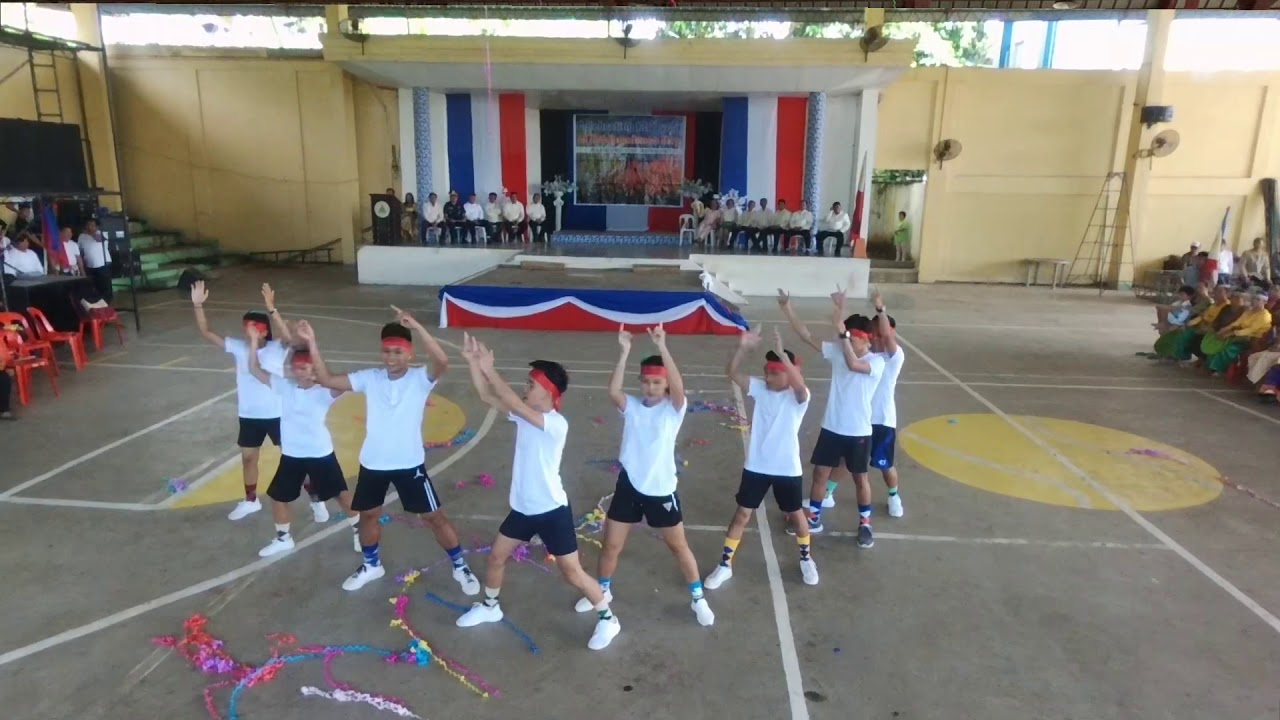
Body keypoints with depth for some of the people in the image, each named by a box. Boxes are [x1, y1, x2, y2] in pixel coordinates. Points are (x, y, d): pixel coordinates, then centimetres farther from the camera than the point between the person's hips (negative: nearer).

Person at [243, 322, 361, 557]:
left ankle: (358, 529, 29)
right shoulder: (284, 386, -2)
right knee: (278, 497, 13)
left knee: (341, 494, 8)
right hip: (291, 455, 4)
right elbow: (255, 370, -2)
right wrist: (254, 340, -15)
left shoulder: (324, 392, -16)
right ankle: (283, 538, 35)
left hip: (321, 453, -4)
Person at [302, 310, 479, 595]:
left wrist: (416, 326, -45)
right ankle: (371, 565, 45)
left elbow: (442, 361, -34)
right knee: (368, 515, 20)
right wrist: (312, 344, -18)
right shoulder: (370, 378, -4)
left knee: (434, 516, 4)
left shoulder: (420, 378, -13)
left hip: (409, 463, -4)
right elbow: (327, 379, -6)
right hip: (372, 463, 4)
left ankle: (460, 567, 22)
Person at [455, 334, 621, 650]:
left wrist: (490, 369, -30)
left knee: (572, 573, 2)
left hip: (552, 510, -7)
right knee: (496, 556, 19)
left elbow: (515, 404, -35)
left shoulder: (557, 424, -25)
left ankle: (607, 619, 21)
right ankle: (490, 607, 44)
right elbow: (487, 397, -1)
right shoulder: (524, 414, 0)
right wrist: (473, 362, -12)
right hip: (522, 508, 8)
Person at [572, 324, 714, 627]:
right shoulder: (631, 406, -3)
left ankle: (698, 598, 32)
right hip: (628, 486, 2)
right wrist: (625, 350, -30)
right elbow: (613, 390, -23)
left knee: (679, 546, 13)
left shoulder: (673, 409, -9)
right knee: (611, 545, 13)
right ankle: (602, 591, 38)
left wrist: (662, 346, -38)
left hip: (662, 489, -2)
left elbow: (678, 387, -30)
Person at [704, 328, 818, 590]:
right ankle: (725, 565, 19)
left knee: (795, 514, 16)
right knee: (742, 513, 8)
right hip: (756, 466, 3)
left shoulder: (798, 397, -14)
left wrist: (782, 353, -46)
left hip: (787, 468, -3)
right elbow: (732, 373, -13)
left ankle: (806, 558, 42)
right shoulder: (759, 388, -3)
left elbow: (800, 384, -38)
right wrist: (743, 347, -28)